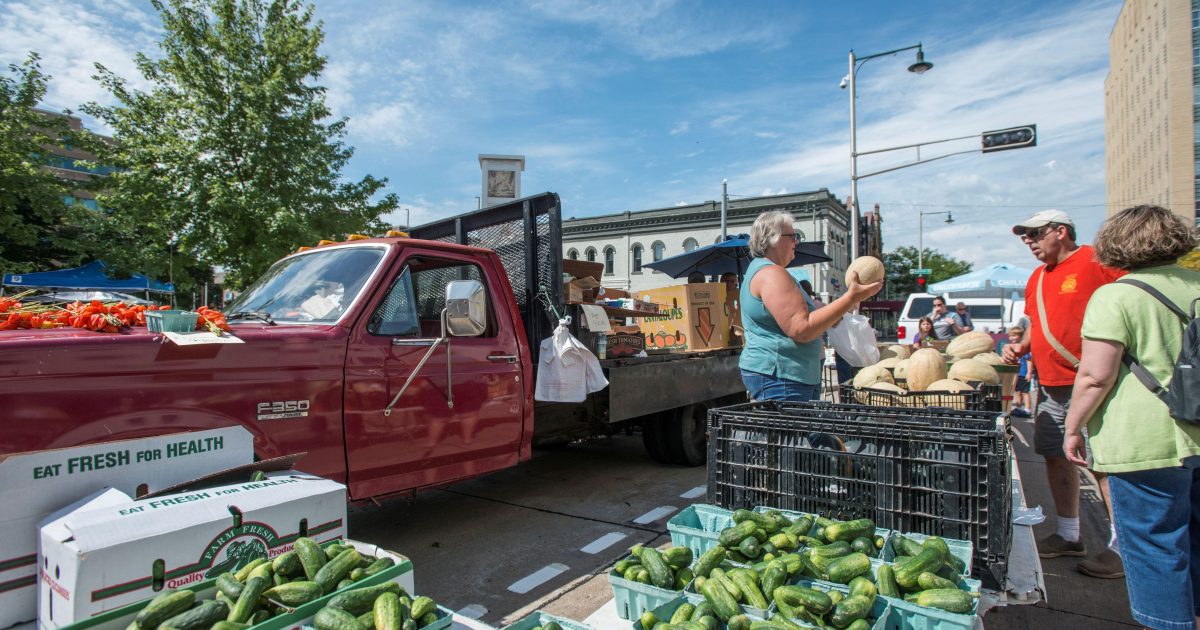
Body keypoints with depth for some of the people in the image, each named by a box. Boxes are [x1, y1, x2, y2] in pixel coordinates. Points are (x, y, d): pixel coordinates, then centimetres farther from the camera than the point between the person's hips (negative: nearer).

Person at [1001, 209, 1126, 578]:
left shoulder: (1097, 261, -8)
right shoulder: (1037, 277, 16)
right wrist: (1020, 346, 7)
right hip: (1050, 385, 8)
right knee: (1055, 456, 12)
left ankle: (1121, 546, 10)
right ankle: (1069, 536, 25)